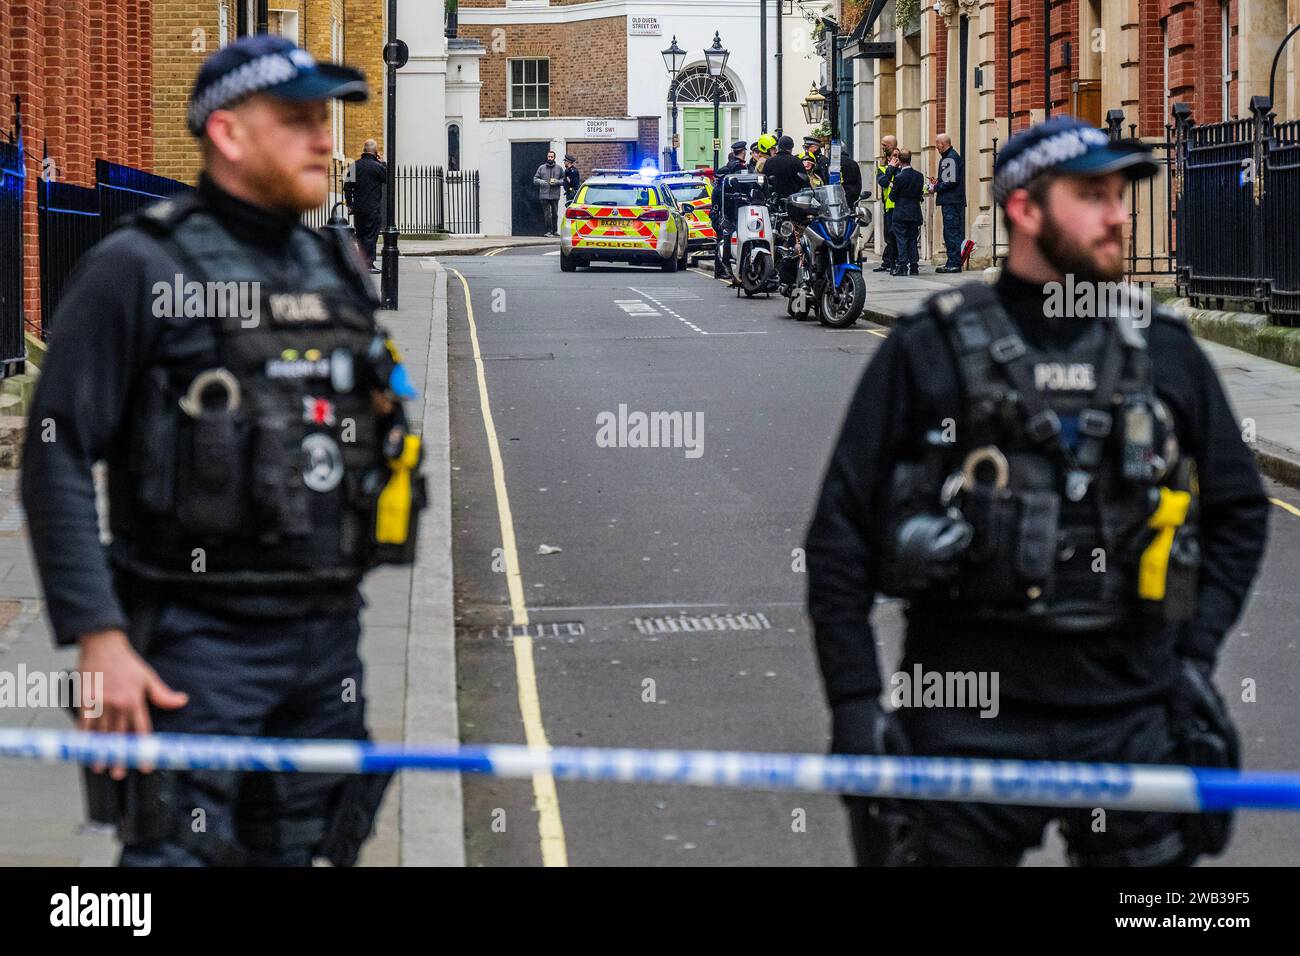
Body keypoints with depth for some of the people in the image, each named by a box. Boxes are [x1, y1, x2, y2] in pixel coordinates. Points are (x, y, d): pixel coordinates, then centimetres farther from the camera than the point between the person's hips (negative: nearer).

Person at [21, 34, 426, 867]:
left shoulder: (341, 270, 13)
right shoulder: (140, 270, -6)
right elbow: (58, 459, -10)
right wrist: (98, 637, -18)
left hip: (328, 641, 6)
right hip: (201, 644, -6)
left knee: (298, 852, 11)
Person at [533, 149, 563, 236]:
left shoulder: (558, 168, 10)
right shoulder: (541, 168, 9)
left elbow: (564, 180, 11)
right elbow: (535, 179, 9)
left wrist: (557, 182, -9)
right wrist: (541, 182, -11)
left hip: (555, 196, 1)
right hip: (544, 196, -1)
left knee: (555, 214, 4)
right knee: (547, 214, -5)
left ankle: (554, 231, 15)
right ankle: (549, 231, 0)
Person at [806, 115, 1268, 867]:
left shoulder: (1166, 350, 9)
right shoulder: (929, 352, 0)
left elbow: (1239, 510, 19)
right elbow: (841, 533, 1)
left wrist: (1195, 654, 8)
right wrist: (854, 703, -5)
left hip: (1131, 719, 2)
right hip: (968, 726, -2)